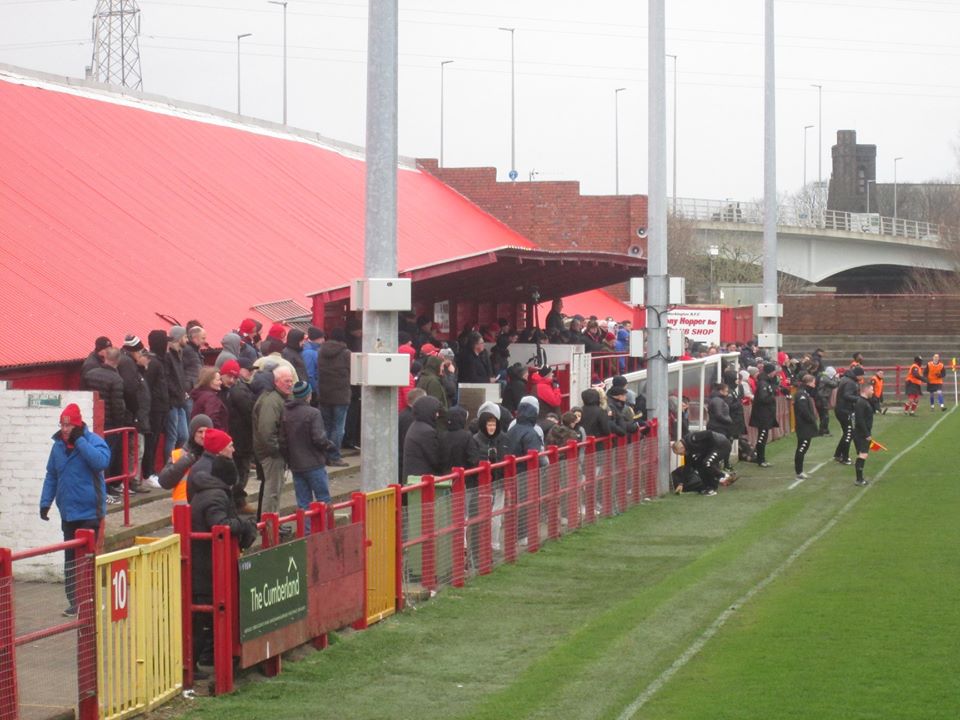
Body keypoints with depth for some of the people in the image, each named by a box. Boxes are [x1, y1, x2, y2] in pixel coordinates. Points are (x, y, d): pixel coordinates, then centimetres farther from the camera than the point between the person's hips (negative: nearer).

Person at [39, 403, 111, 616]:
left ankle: (88, 600, -1)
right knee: (70, 559, 9)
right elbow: (51, 476, 15)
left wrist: (79, 440, -24)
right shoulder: (58, 445, 7)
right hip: (68, 512, 6)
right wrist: (45, 502, 7)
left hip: (89, 512, -6)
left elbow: (102, 462, -28)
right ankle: (75, 601, 16)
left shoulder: (93, 441, -9)